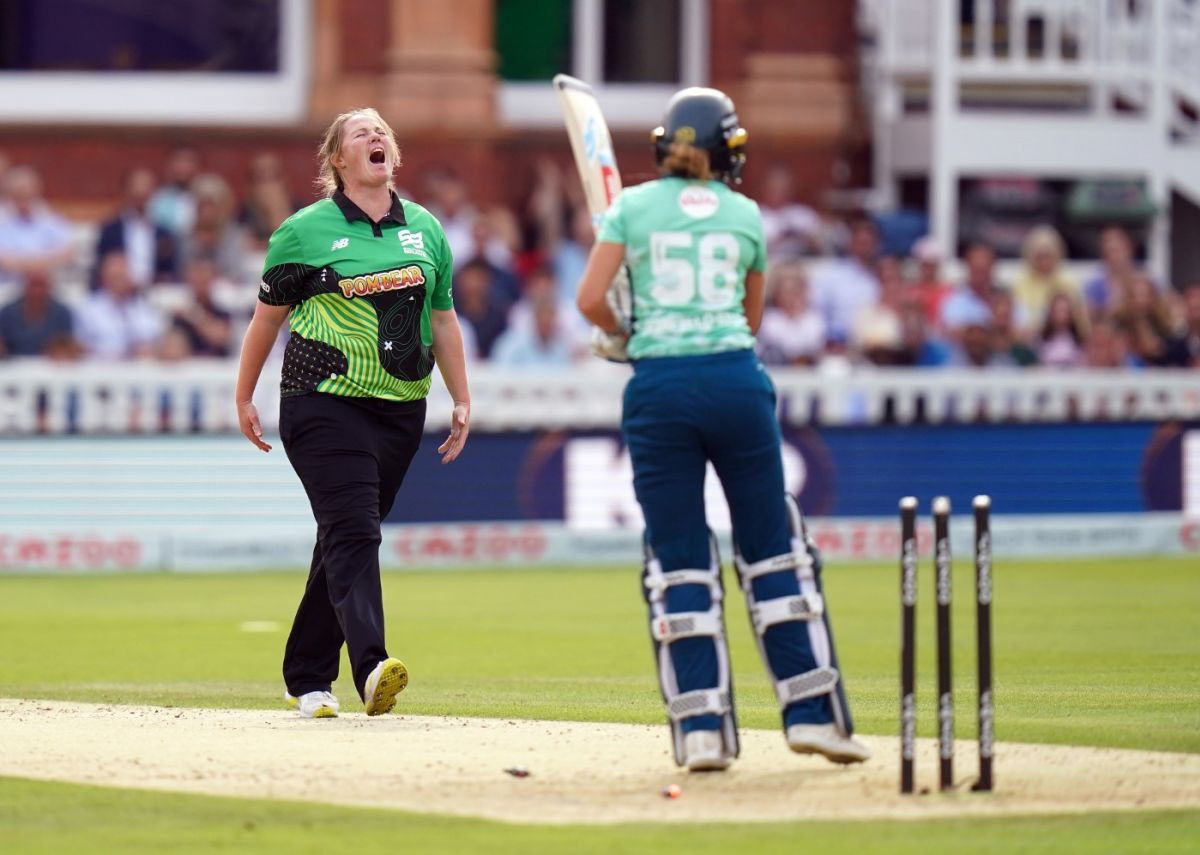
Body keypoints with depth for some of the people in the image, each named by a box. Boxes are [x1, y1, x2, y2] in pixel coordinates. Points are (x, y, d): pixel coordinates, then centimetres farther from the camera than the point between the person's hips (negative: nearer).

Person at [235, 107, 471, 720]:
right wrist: (244, 399, 9)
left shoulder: (425, 228, 11)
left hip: (401, 411, 5)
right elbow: (267, 318, 6)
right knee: (352, 531, -18)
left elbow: (443, 319, 18)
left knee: (350, 537, 9)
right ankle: (371, 668, -32)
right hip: (326, 402, -5)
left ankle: (309, 677, 18)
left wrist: (462, 400, 15)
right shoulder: (305, 231, -1)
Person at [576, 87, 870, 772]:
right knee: (771, 546, 9)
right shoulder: (746, 215, 11)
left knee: (679, 560, 4)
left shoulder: (631, 207, 6)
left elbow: (591, 300, -2)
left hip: (658, 386, 0)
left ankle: (701, 728, -2)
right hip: (735, 380, 0)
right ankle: (812, 712, 7)